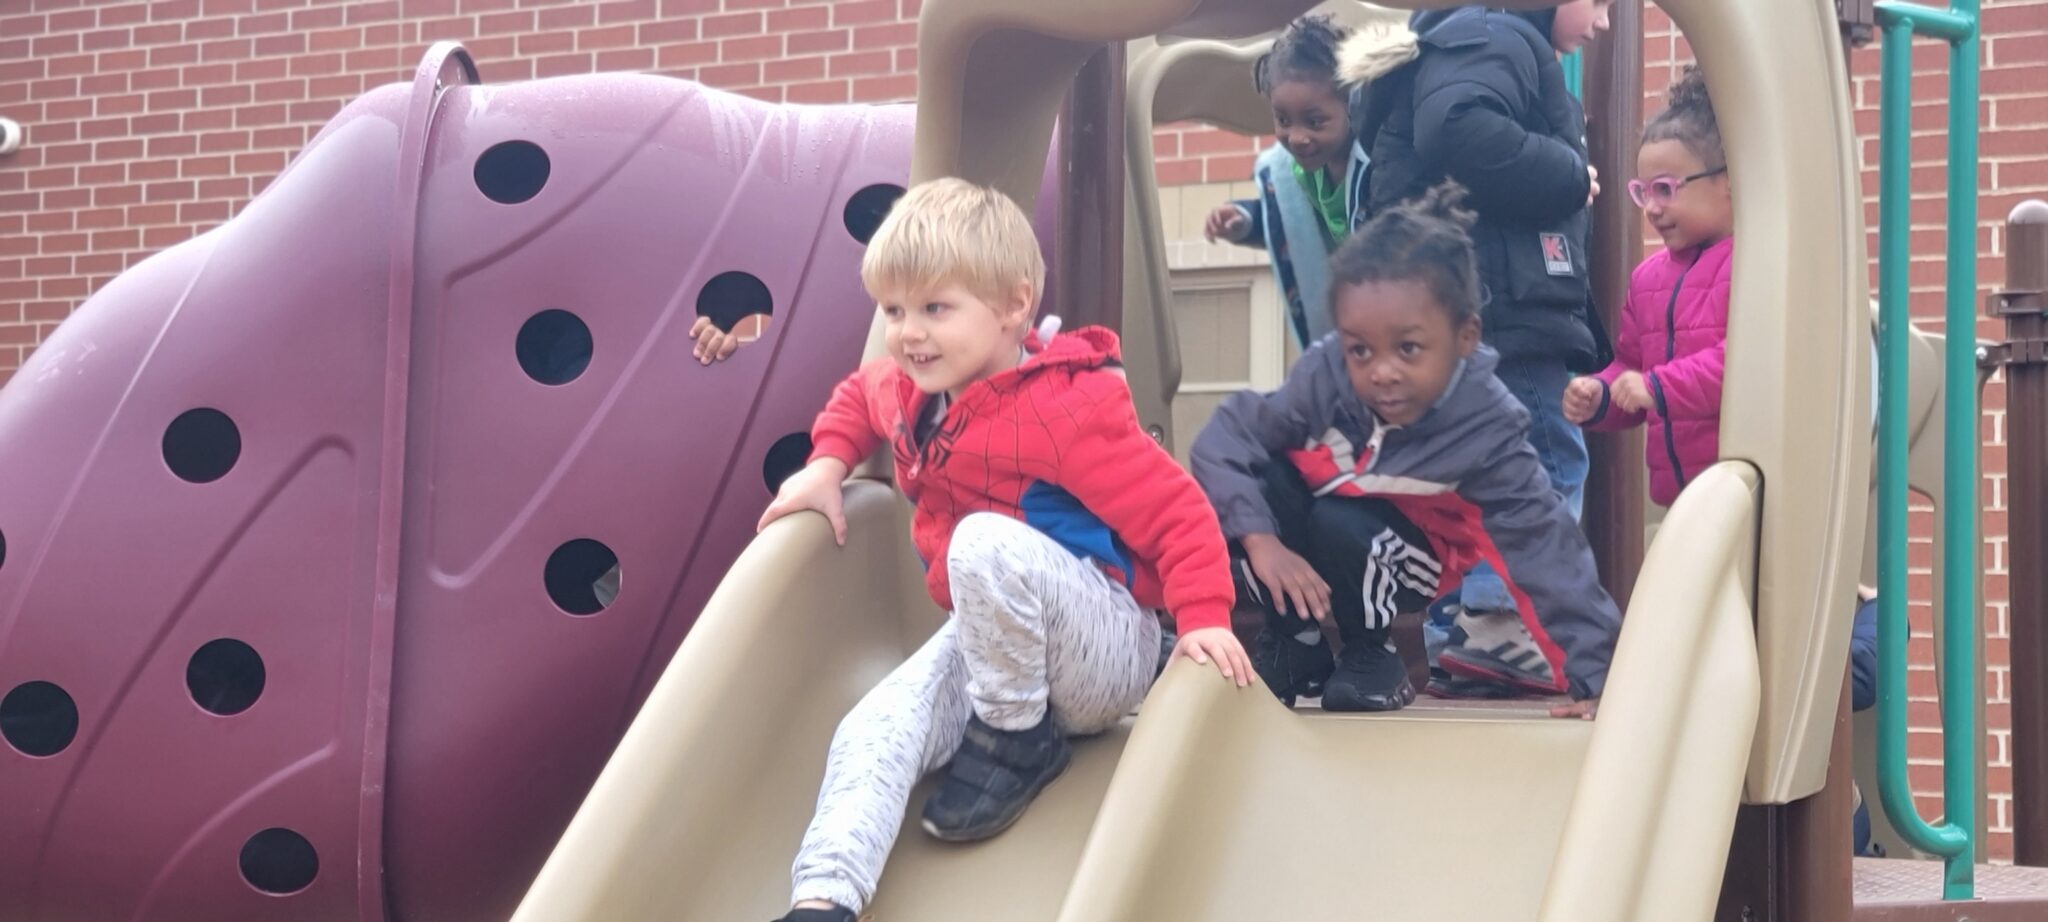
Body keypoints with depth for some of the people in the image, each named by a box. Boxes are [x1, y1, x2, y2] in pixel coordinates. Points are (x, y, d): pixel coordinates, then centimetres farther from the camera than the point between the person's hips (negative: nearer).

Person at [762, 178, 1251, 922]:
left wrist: (1204, 618, -32)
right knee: (872, 732, -19)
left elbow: (1176, 511, -20)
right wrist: (826, 465, 10)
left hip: (1106, 649, -7)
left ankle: (1016, 741, -15)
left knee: (986, 541, -35)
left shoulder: (1063, 412, -21)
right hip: (991, 639, 7)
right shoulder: (909, 390, 3)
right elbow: (857, 396, 29)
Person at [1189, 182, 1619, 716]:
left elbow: (1545, 546, -28)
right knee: (1259, 481, -28)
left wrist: (1594, 674, -31)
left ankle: (1368, 652, -2)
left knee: (1340, 527, -33)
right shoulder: (1326, 375, -27)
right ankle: (1294, 644, -5)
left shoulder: (1486, 428, -29)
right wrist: (1261, 540, -35)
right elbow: (1224, 438, -24)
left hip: (1394, 551, -2)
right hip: (1310, 521, 2)